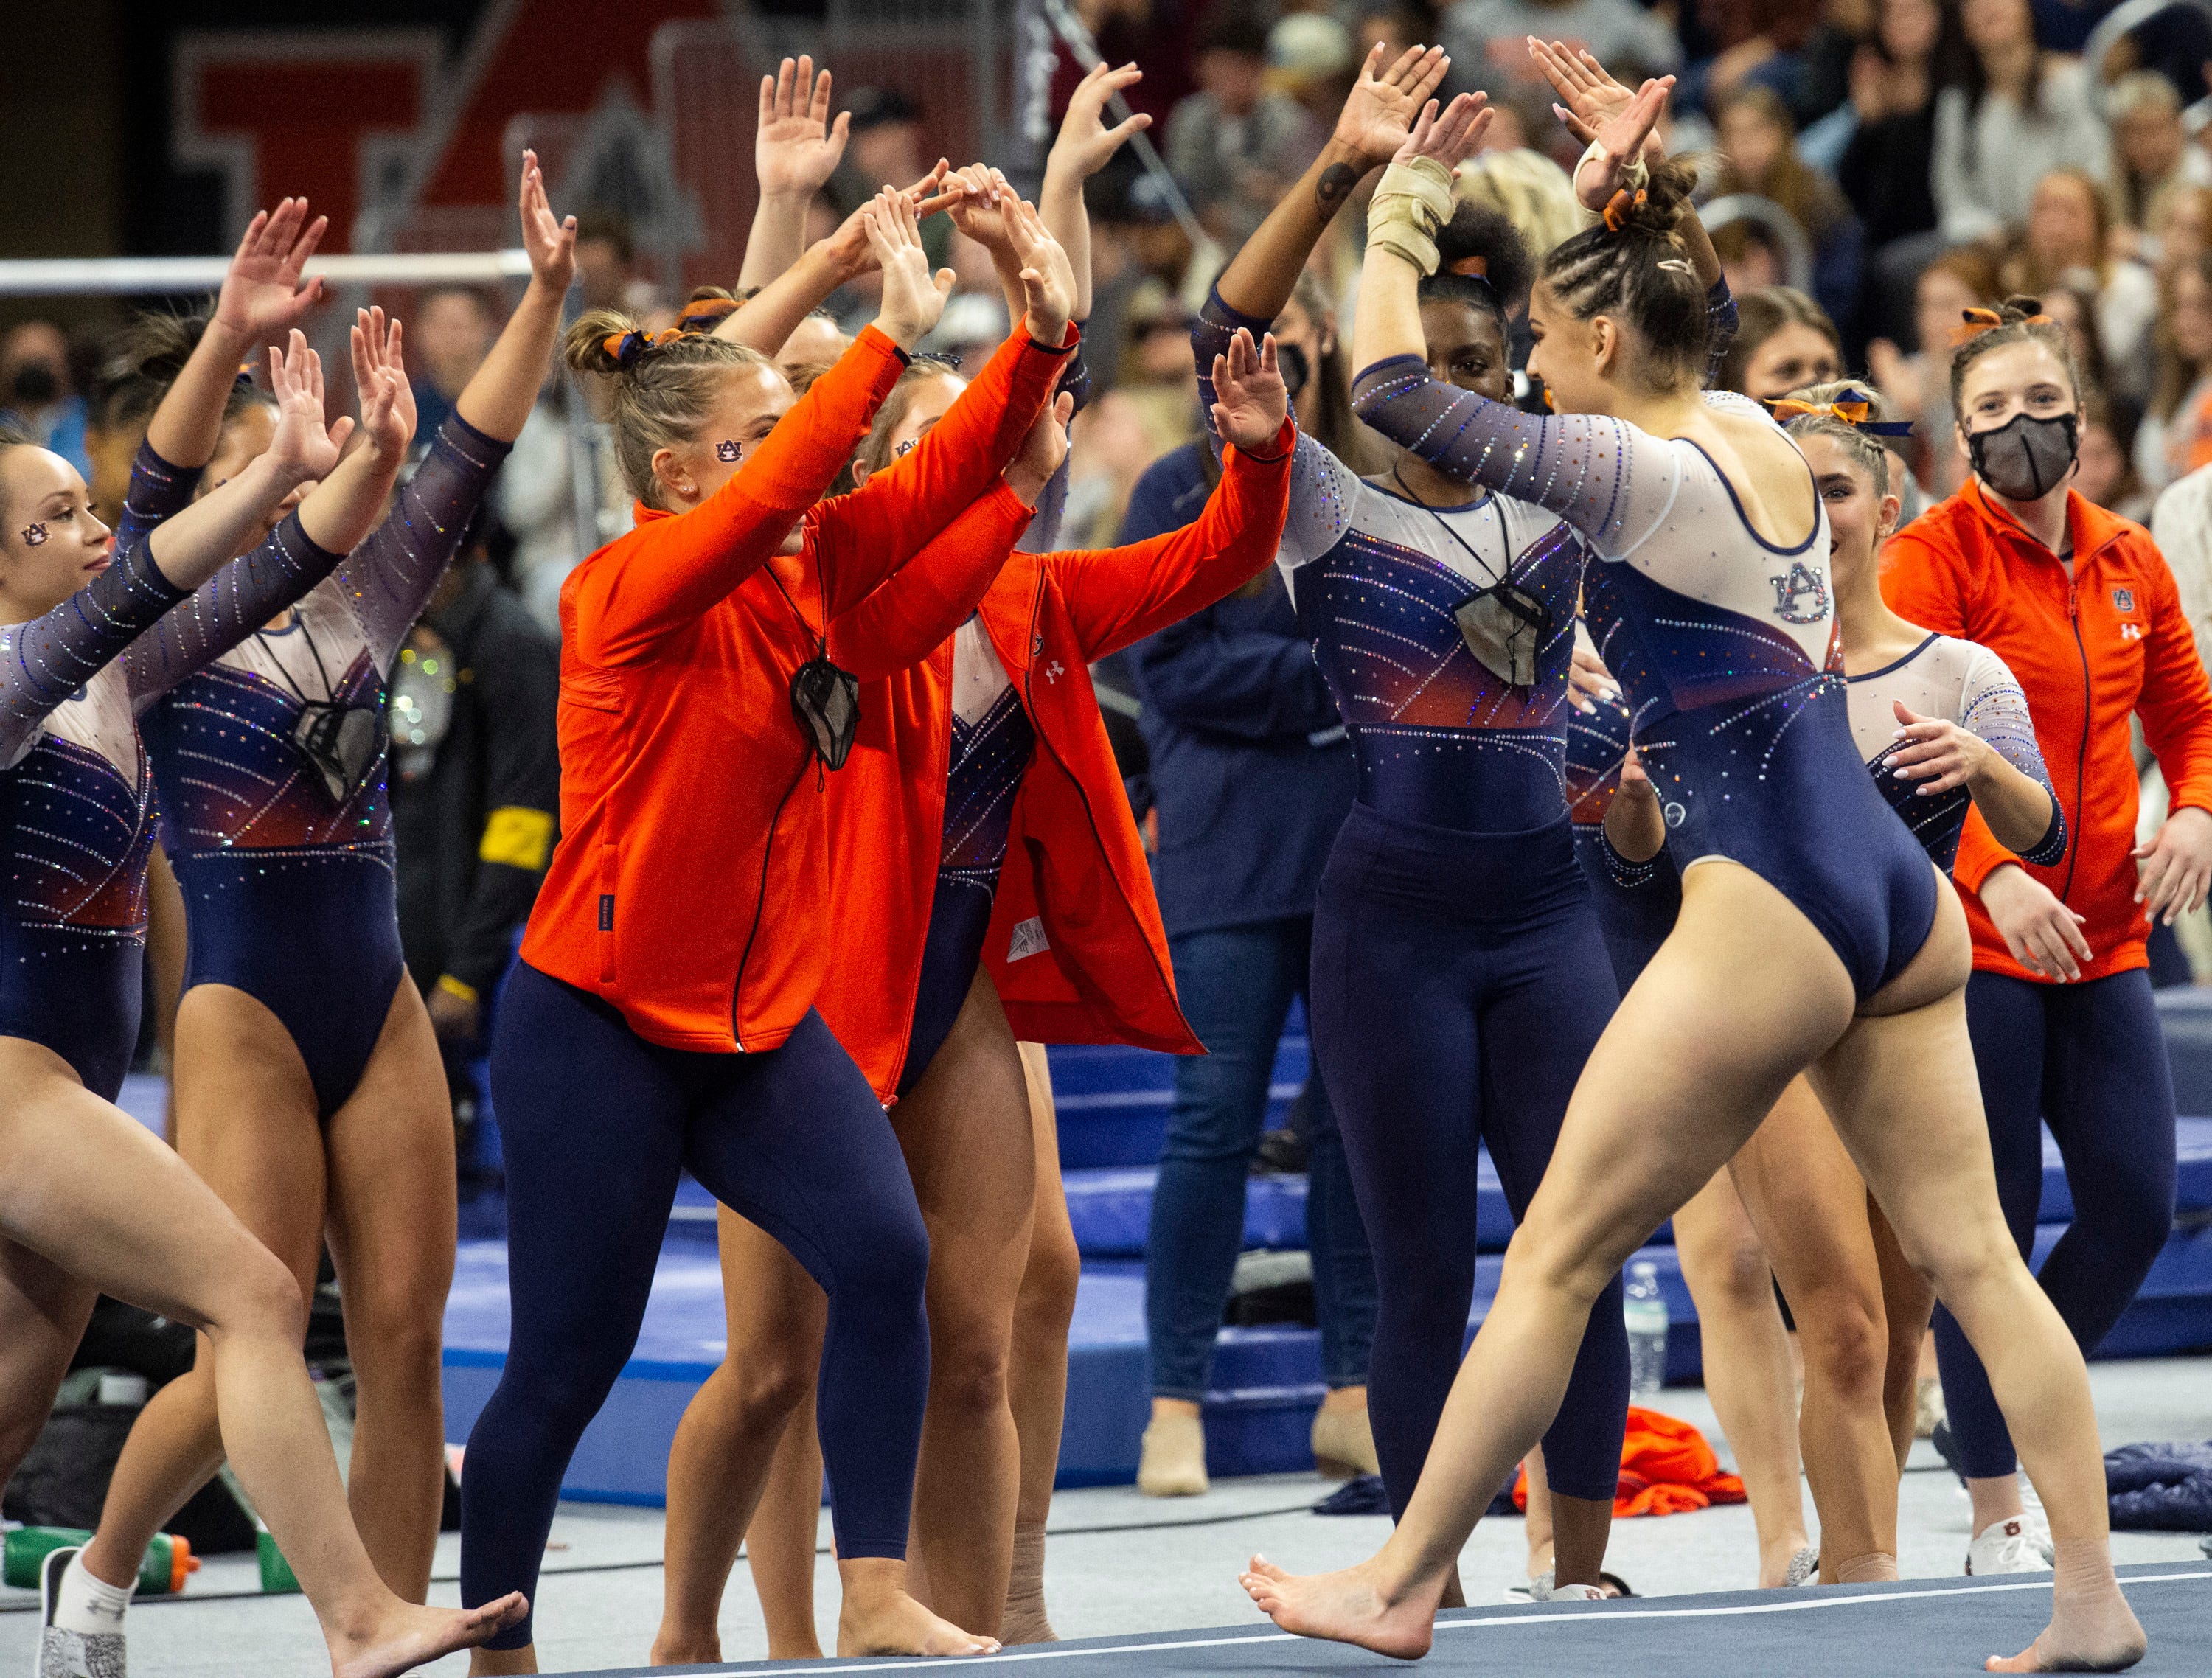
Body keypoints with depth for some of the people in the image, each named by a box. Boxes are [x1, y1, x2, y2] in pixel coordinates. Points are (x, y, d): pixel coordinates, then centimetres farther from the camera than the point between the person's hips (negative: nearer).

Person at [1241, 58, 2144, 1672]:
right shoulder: (1757, 435, 11)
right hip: (1905, 901, 8)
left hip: (1770, 919, -8)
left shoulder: (1636, 475, -11)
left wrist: (1406, 200, 0)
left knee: (1556, 1256, 1)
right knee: (1974, 1257, 6)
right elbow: (1660, 301, 36)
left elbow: (1390, 386, -10)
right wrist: (1629, 173, 33)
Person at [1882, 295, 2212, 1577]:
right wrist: (1995, 876, -29)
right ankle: (1998, 1512, 9)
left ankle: (2013, 1407, 27)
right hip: (1971, 942, -6)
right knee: (1990, 1222, -1)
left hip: (2103, 939, 6)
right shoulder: (1933, 559, -9)